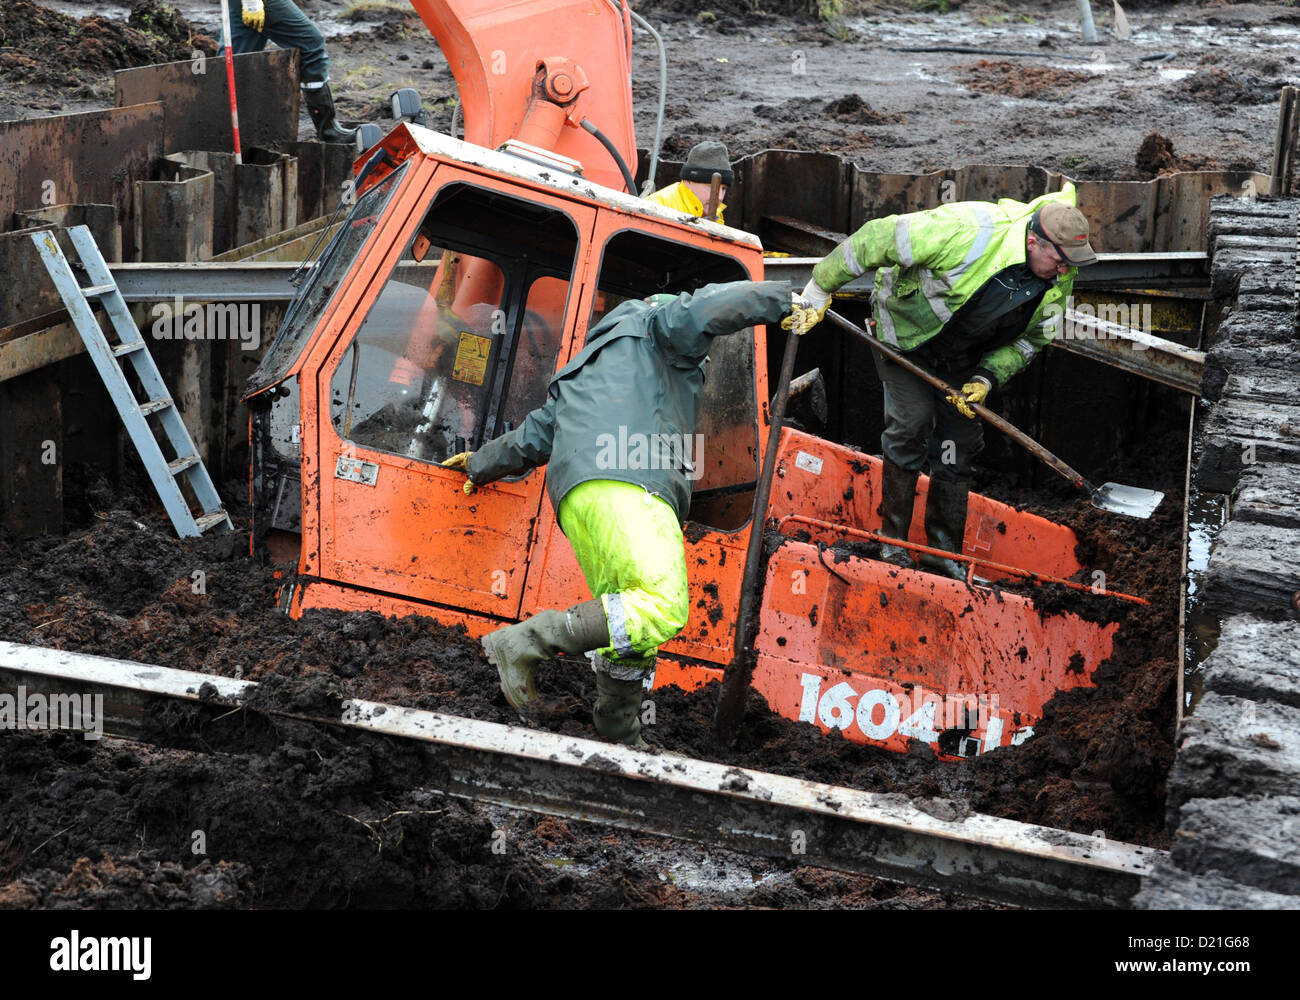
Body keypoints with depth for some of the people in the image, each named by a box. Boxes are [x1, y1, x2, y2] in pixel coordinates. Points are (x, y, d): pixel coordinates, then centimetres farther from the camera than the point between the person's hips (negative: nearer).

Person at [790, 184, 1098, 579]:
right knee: (912, 420, -15)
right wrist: (819, 290, -26)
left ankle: (944, 551, 14)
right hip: (907, 330, -5)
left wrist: (986, 378, -19)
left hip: (964, 354, 6)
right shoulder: (968, 231, -39)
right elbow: (878, 239, -34)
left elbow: (1030, 339, -2)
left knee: (960, 438, 3)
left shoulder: (1058, 280, -18)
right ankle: (892, 540, -1)